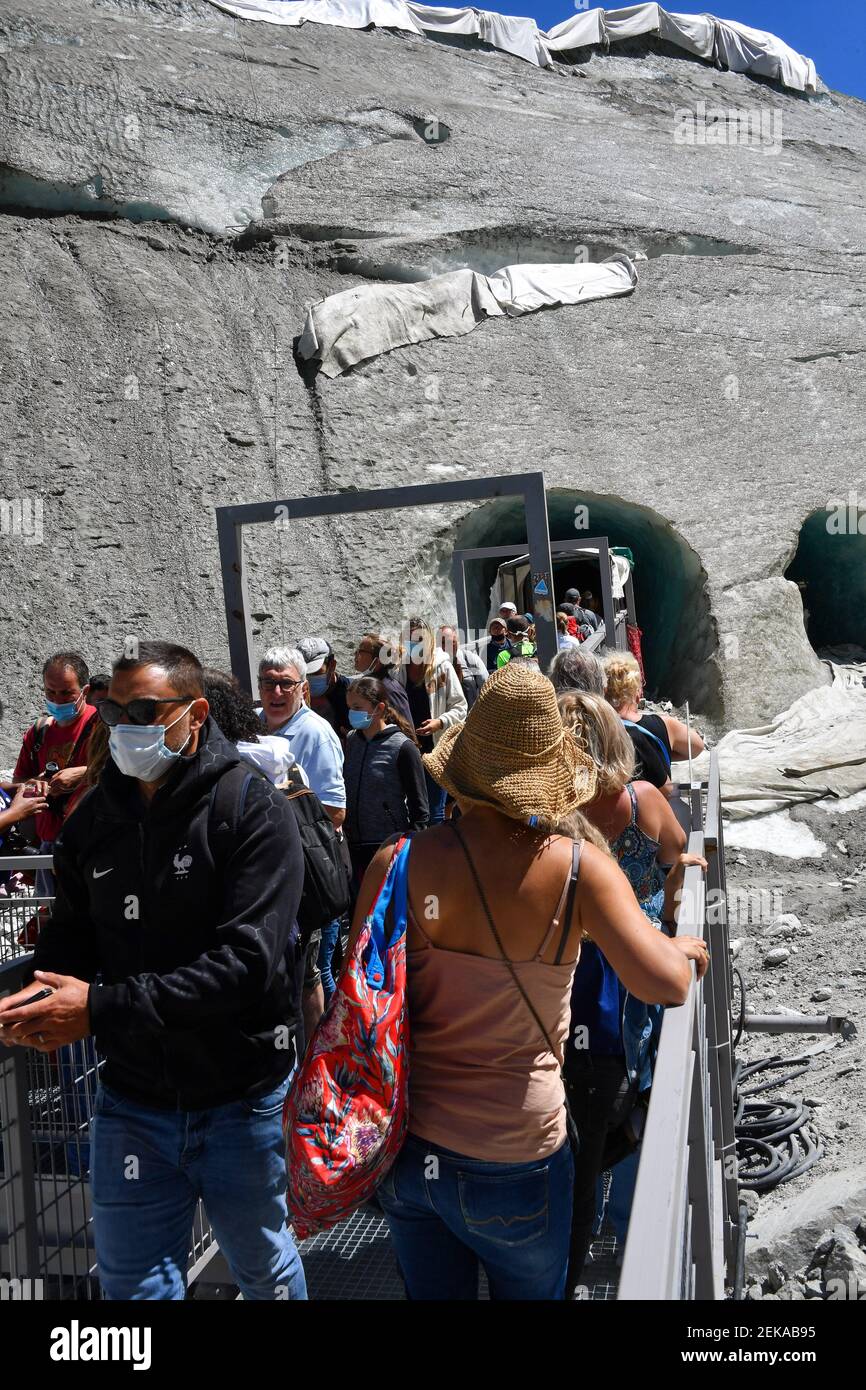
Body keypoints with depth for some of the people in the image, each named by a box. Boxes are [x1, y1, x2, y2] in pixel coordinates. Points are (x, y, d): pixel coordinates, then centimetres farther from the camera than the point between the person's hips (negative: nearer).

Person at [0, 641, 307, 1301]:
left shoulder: (253, 808, -18)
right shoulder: (95, 816, -1)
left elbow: (247, 961, -26)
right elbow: (70, 940, 7)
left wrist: (101, 1007, -27)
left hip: (244, 1100, -3)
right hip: (133, 1099, 4)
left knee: (267, 1271, 21)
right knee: (134, 1282, 19)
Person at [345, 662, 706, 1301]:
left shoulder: (396, 863, -13)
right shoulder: (578, 869, -19)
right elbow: (667, 985, -24)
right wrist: (683, 948, -1)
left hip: (406, 1149, 2)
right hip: (514, 1165, -2)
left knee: (435, 1292, 27)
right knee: (531, 1291, 27)